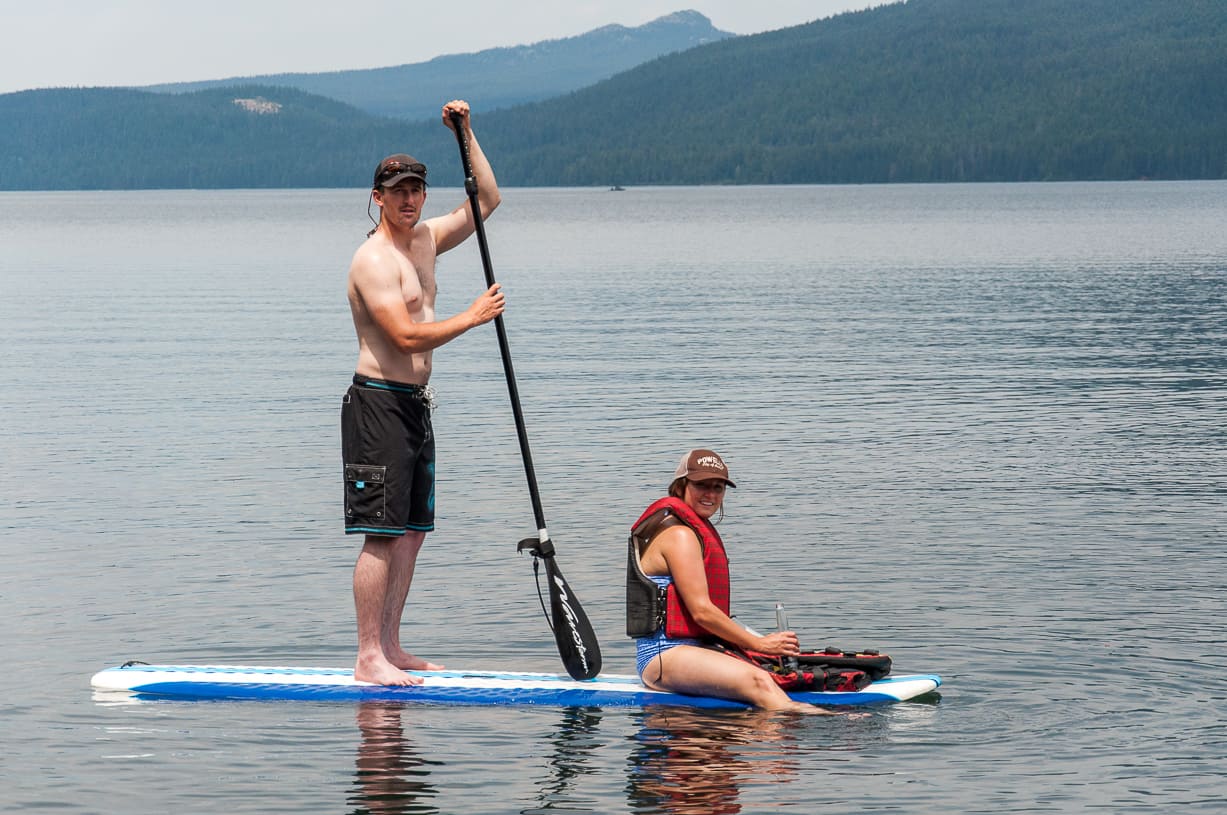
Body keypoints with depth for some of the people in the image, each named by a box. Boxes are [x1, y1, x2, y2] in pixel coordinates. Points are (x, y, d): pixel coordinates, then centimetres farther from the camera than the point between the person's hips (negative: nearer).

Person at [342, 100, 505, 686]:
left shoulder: (425, 240, 13)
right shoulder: (374, 259, -14)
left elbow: (487, 200, 20)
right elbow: (408, 336, -23)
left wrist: (466, 135, 10)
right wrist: (473, 317, -14)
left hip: (414, 404, 9)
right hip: (378, 402, -9)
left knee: (411, 531, 10)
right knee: (382, 534, -11)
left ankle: (390, 647, 15)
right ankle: (369, 660, -10)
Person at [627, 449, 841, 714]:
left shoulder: (700, 531, 23)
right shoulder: (679, 534, -9)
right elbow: (701, 610, -15)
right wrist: (760, 644, -10)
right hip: (665, 655, -11)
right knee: (757, 681, -31)